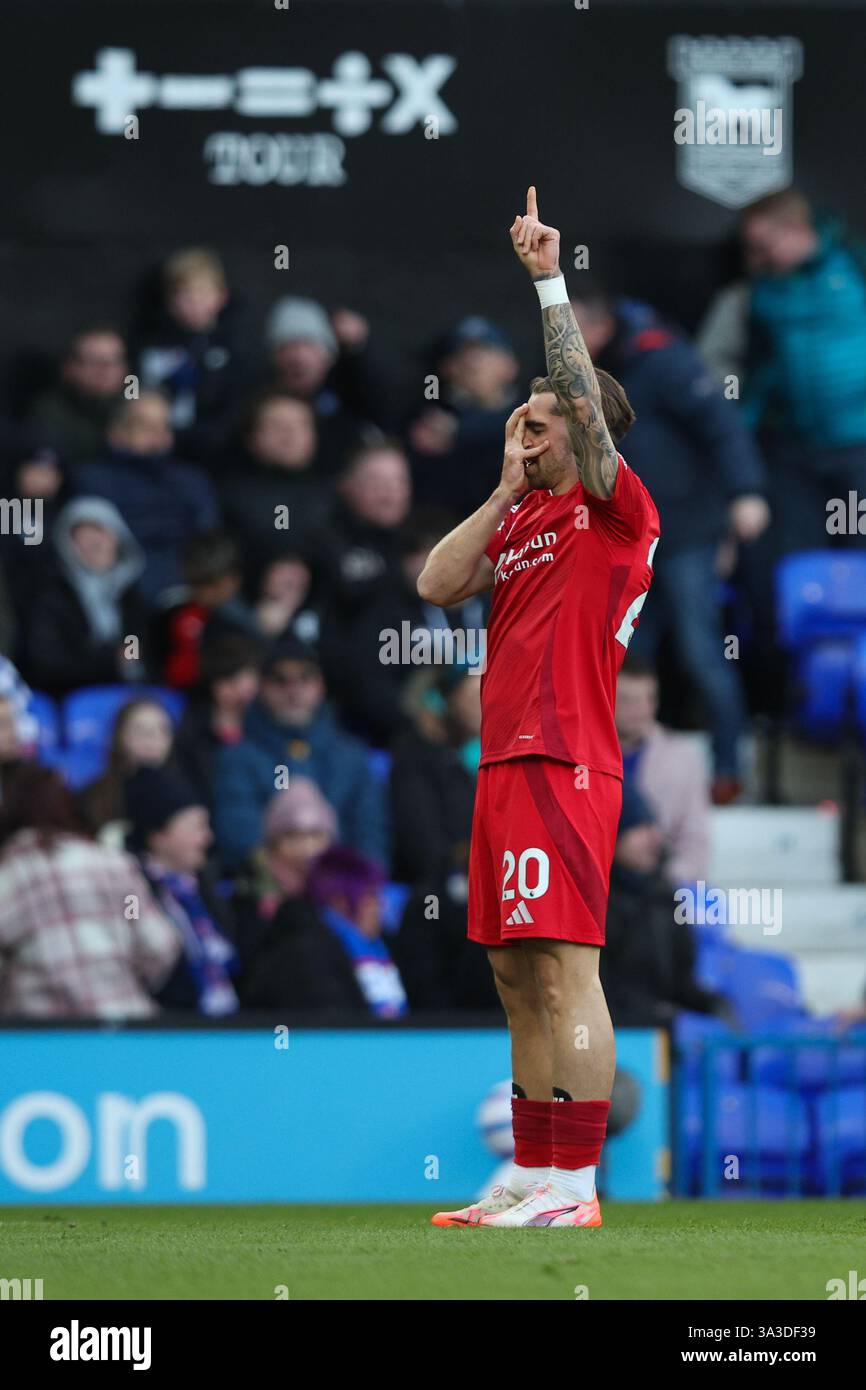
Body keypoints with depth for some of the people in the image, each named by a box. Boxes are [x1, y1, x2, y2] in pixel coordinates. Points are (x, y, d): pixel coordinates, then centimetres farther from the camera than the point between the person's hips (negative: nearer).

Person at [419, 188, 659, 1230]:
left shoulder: (615, 508, -2)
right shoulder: (519, 521, 20)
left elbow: (585, 397, -14)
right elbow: (437, 586, 12)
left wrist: (550, 280, -14)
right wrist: (506, 490, 8)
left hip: (565, 762, -9)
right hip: (507, 759, 9)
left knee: (565, 967, -12)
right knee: (519, 977, 9)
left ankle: (573, 1185, -14)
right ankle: (530, 1178, 13)